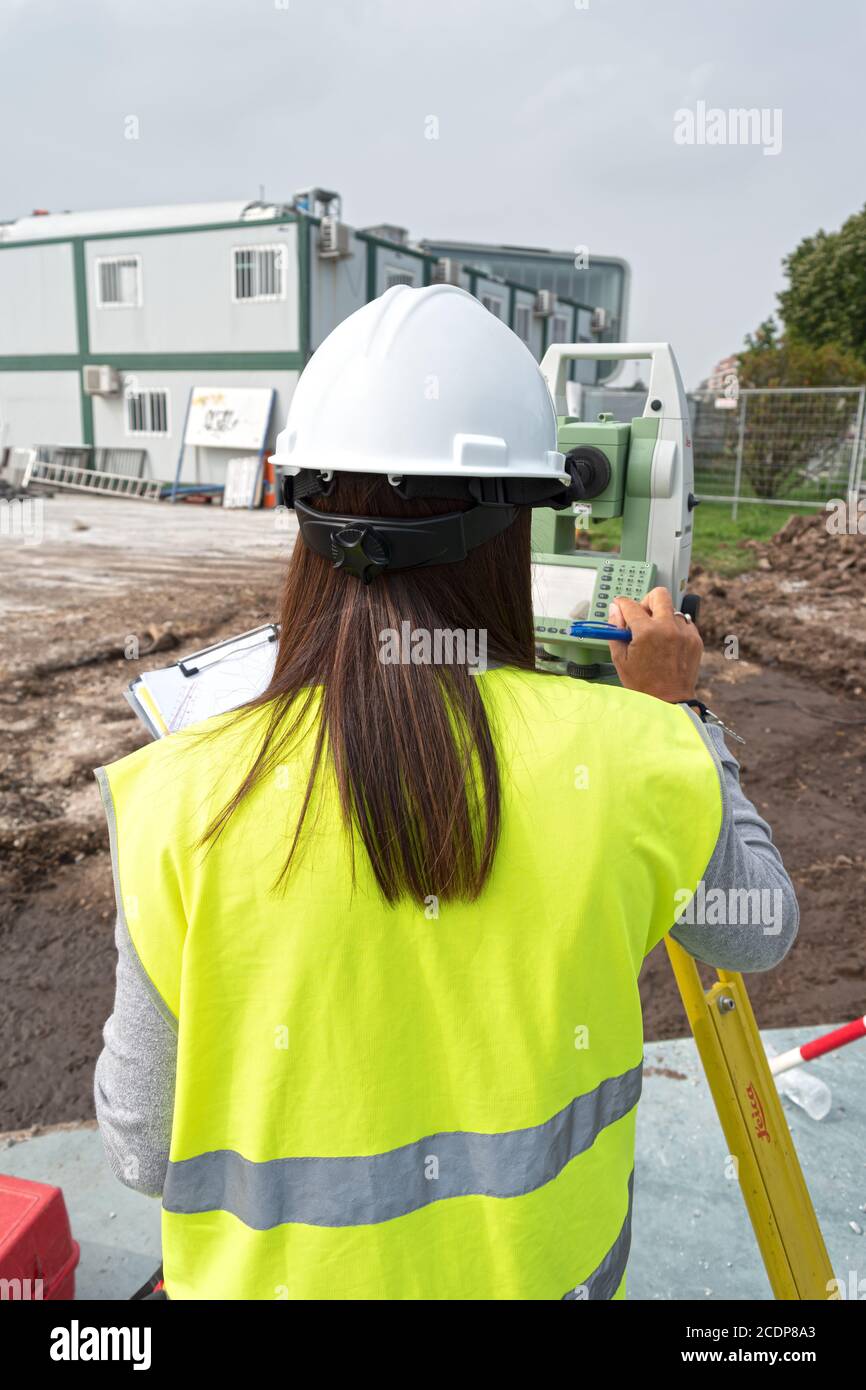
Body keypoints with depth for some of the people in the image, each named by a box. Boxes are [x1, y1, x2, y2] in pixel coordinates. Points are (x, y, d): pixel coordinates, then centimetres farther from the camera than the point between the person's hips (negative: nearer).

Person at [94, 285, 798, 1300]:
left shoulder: (186, 802, -24)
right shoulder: (631, 760, -21)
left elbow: (143, 1148, -11)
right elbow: (761, 932, 0)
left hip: (280, 1273, 0)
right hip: (548, 1267, 1)